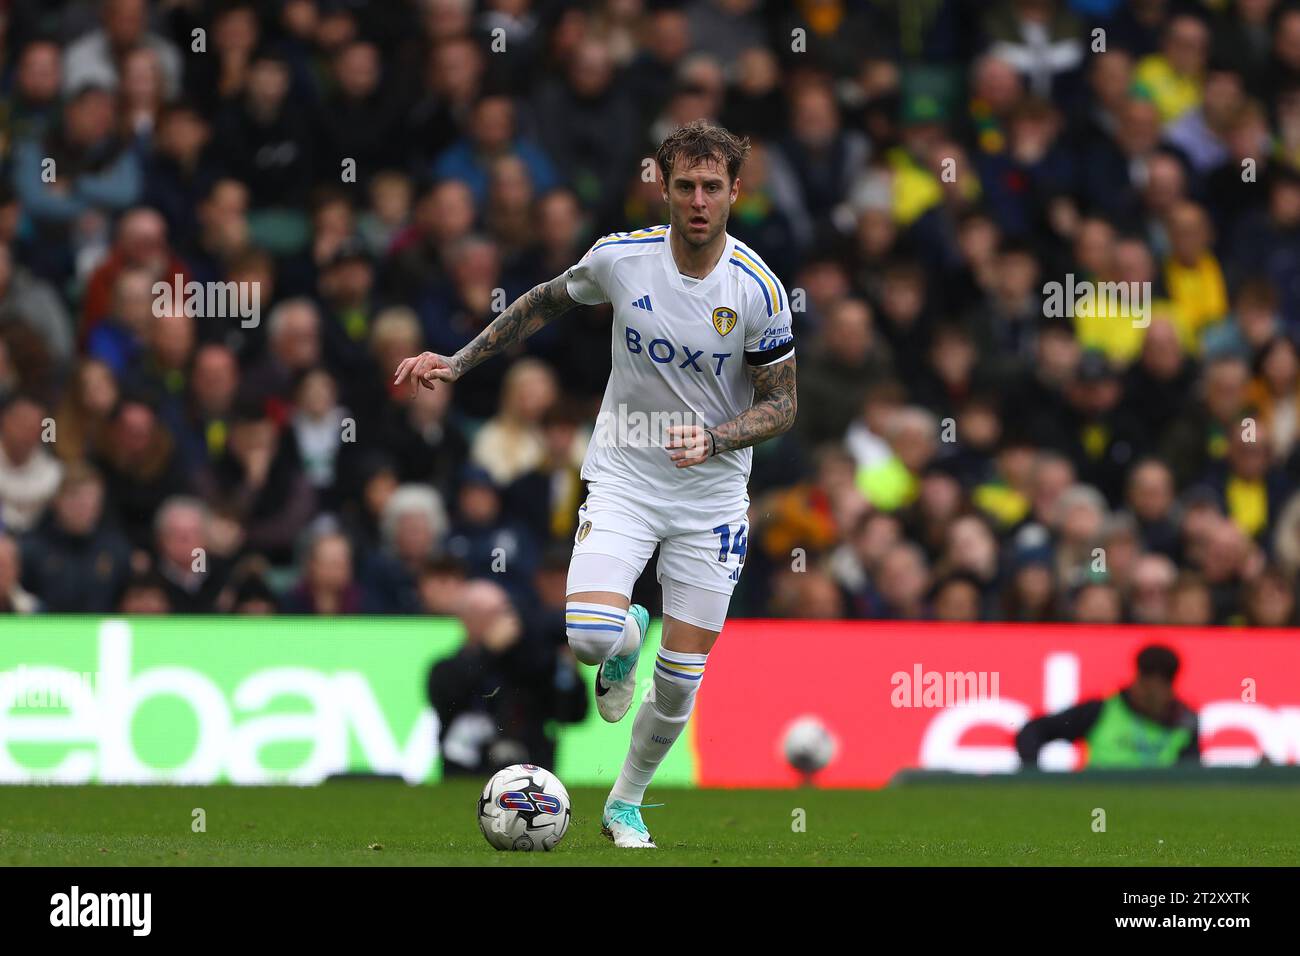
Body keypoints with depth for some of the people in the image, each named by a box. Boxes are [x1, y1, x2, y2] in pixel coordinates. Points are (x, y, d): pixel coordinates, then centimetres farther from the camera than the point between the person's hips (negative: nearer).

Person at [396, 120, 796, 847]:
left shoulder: (757, 289, -14)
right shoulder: (621, 257, -10)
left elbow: (781, 404, -5)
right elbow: (547, 302, 11)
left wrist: (714, 439, -23)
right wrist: (458, 361, 6)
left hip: (711, 497, 0)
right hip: (623, 479, 0)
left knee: (680, 684, 2)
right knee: (589, 636, -23)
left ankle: (626, 804, 28)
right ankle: (627, 632, 16)